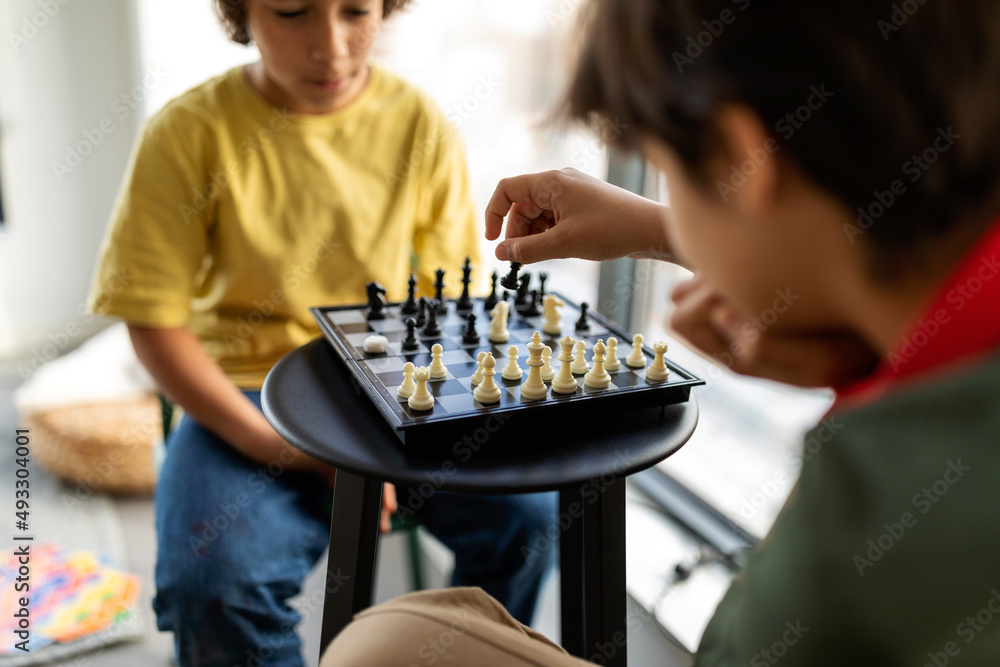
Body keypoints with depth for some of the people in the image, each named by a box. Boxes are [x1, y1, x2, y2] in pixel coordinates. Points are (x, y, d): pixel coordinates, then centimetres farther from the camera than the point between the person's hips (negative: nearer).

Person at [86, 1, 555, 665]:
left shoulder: (419, 124, -4)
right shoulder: (189, 133, -11)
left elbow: (456, 302, 1)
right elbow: (155, 320, -8)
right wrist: (273, 445, -18)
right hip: (245, 396, -2)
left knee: (530, 512, -16)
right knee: (217, 580, -27)